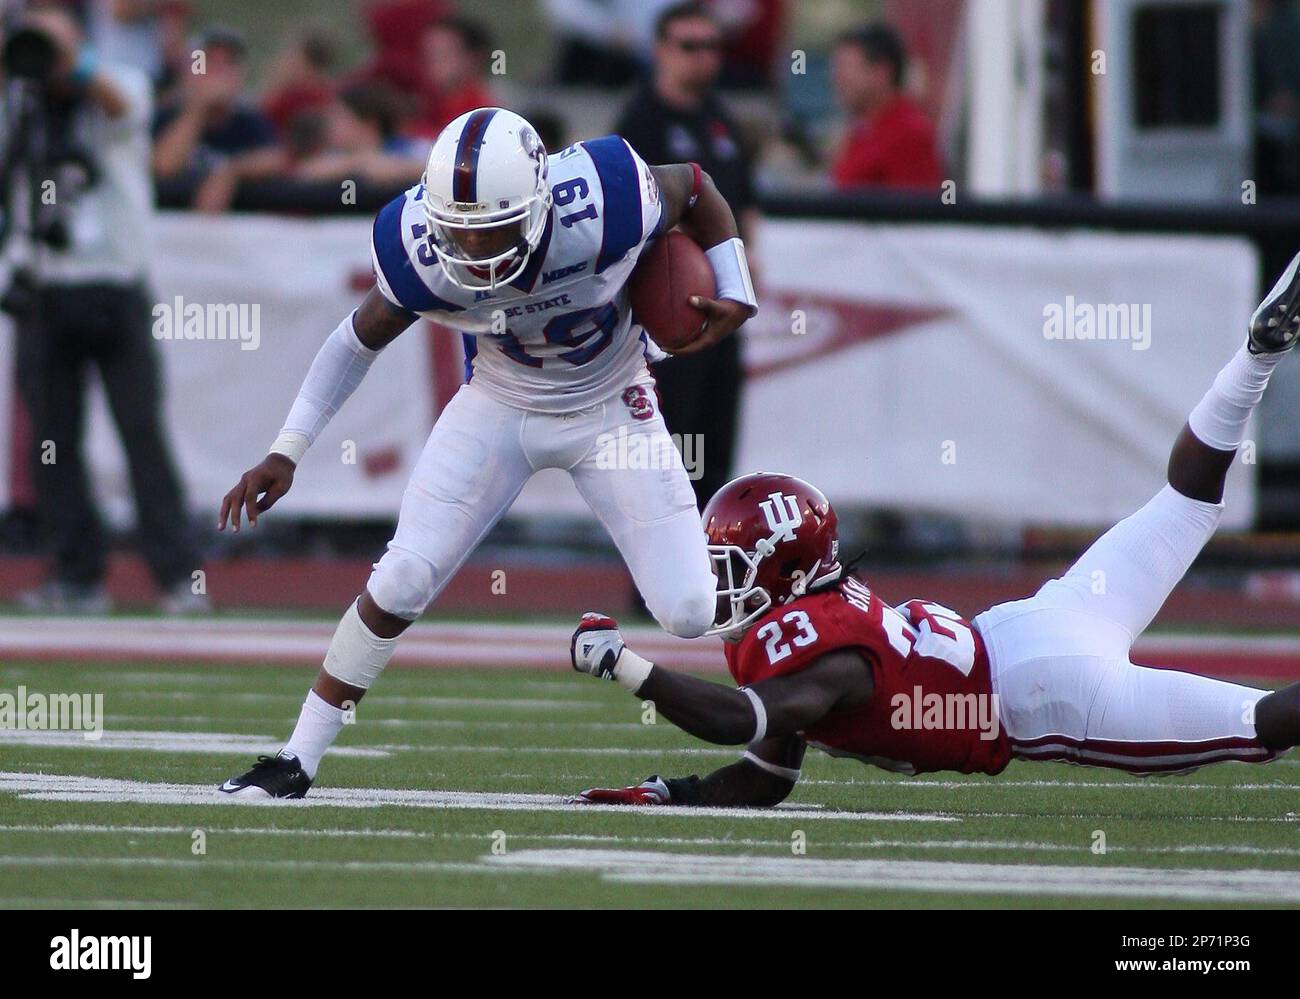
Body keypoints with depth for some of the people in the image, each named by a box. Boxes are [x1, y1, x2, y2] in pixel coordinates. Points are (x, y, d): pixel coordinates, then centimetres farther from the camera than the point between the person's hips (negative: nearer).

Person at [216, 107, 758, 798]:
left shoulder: (604, 204, -34)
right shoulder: (421, 250, -28)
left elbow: (693, 188, -9)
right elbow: (362, 337, -7)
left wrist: (734, 294, -18)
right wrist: (286, 453, -9)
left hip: (609, 410, -1)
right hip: (498, 403, 1)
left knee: (690, 613, -8)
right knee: (400, 583, -12)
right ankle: (298, 761, 1)